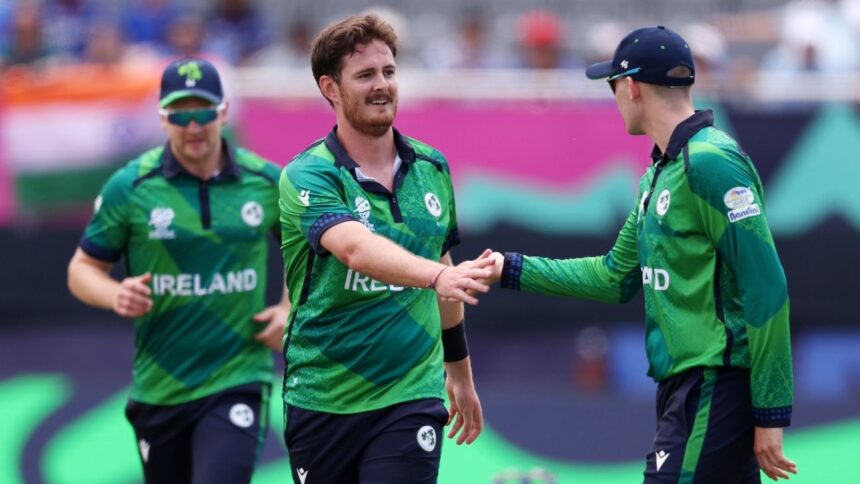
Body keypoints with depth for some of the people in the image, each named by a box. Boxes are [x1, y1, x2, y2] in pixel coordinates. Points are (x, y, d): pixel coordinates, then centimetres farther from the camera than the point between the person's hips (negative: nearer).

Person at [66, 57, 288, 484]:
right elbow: (83, 268, 4)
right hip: (159, 390, 1)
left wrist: (289, 309, 2)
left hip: (238, 381, -1)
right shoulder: (129, 186, -4)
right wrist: (115, 295, -17)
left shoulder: (267, 181, -1)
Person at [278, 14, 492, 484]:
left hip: (411, 397, 2)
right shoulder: (308, 177, -12)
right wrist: (438, 275, -49)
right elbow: (356, 248, -32)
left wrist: (460, 372, 25)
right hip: (321, 404, -2)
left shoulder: (432, 168, 6)